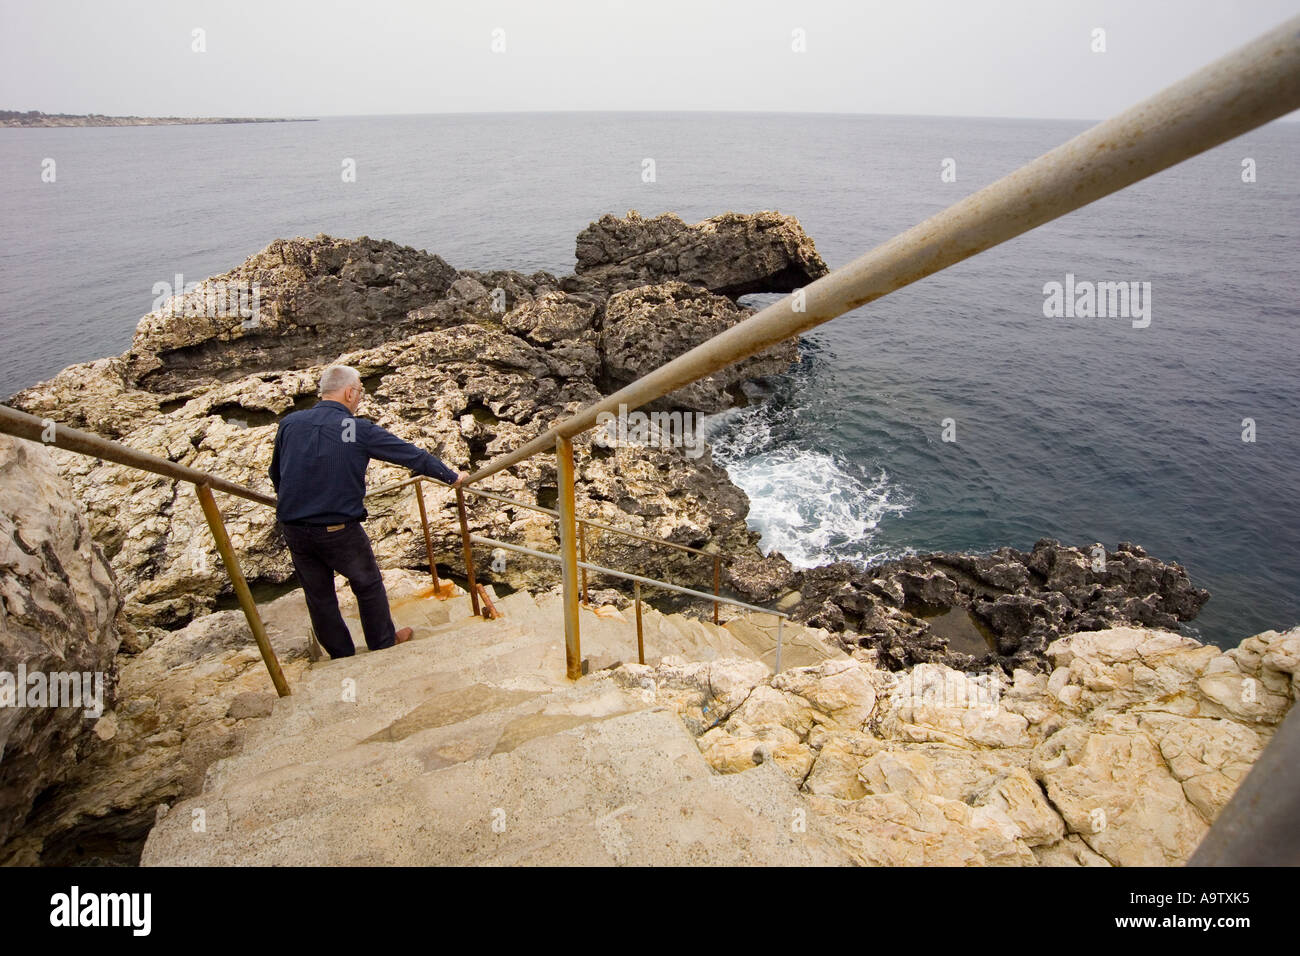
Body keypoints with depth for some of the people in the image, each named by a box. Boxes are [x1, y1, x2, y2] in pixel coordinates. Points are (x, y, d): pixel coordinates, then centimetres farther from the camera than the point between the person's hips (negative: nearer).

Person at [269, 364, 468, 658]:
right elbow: (412, 455, -5)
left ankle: (340, 655, 35)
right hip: (339, 530, -4)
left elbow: (275, 473, 16)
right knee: (368, 585, 18)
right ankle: (383, 642, 35)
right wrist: (452, 477, 7)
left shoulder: (290, 423, 2)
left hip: (293, 530, 5)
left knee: (318, 595, 18)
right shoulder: (359, 429, -11)